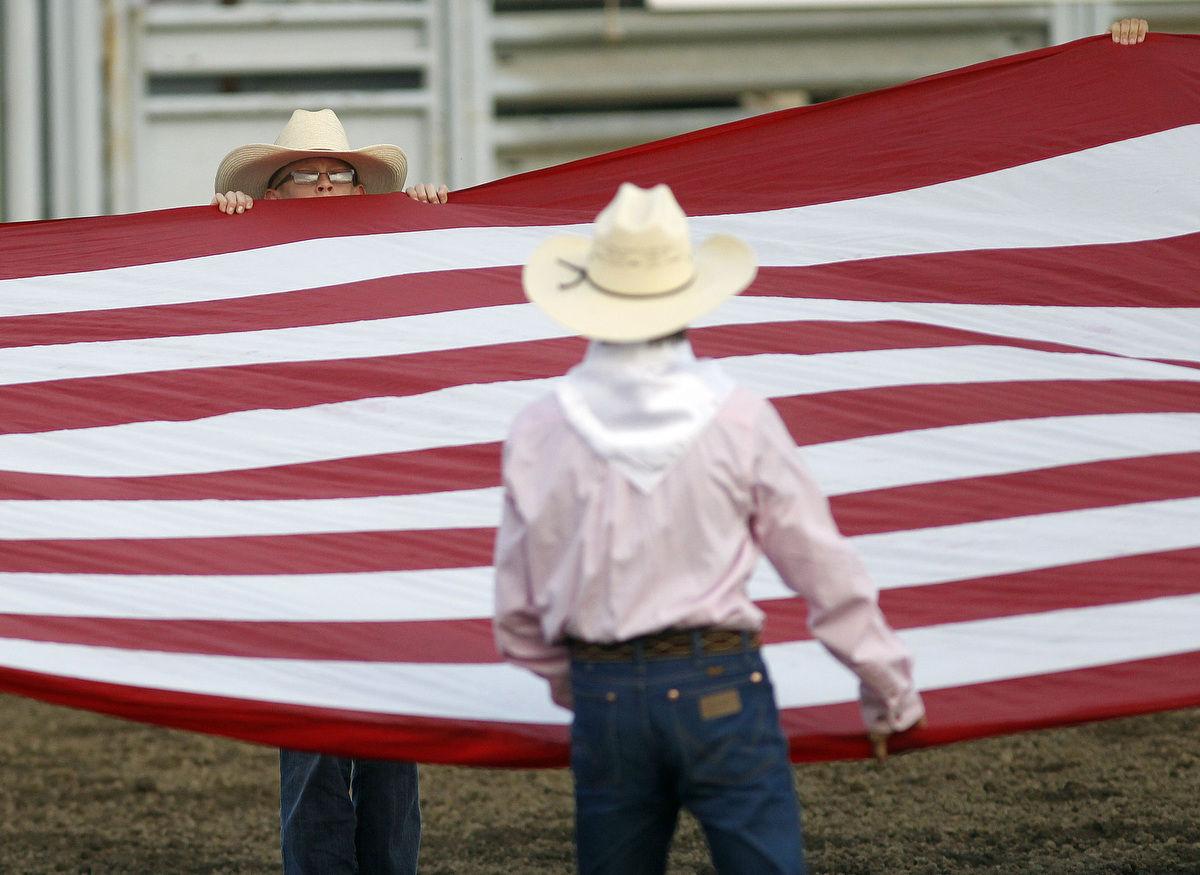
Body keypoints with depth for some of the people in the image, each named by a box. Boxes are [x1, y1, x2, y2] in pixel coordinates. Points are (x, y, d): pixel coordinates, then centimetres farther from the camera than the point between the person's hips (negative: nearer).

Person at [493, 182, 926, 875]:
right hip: (720, 687, -2)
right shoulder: (738, 420, -6)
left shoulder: (539, 433, -1)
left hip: (606, 696, 2)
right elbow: (824, 566, 0)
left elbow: (518, 608, 6)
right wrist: (890, 692, 12)